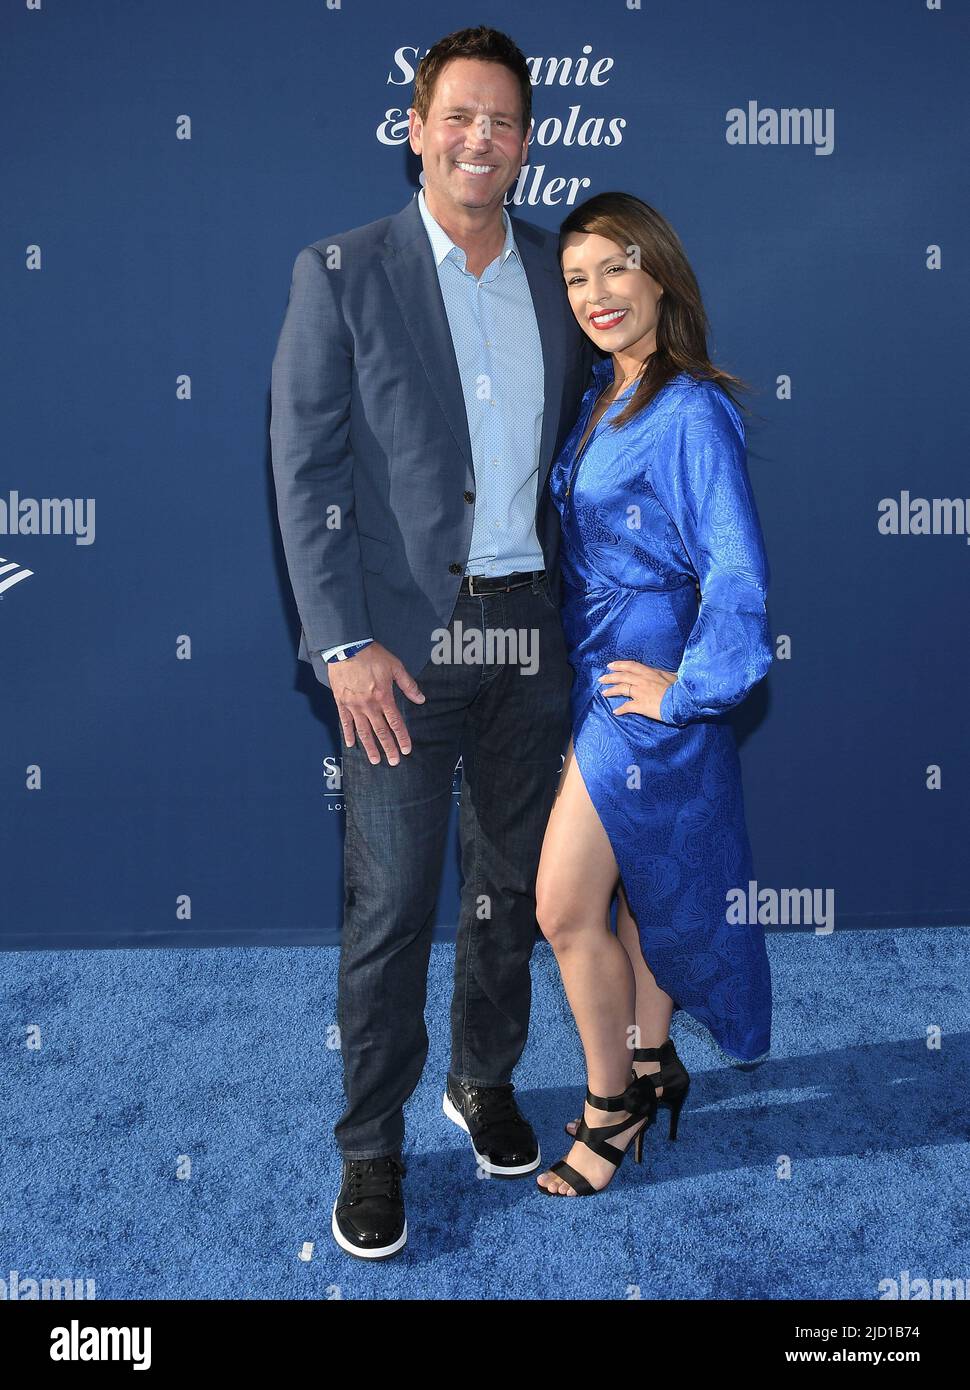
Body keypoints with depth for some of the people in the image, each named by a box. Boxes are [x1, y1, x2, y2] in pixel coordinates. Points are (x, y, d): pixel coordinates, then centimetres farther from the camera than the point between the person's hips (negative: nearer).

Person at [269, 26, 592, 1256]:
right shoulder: (341, 274, -3)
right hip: (402, 636, -4)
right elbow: (306, 471, -8)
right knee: (390, 902, 2)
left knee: (513, 881, 15)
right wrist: (345, 646, -15)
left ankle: (484, 1080, 38)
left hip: (530, 631, 5)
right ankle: (371, 1145, 21)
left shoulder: (559, 274, 10)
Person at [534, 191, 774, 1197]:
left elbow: (737, 573, -22)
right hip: (594, 674, 8)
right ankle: (653, 1063, 38)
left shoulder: (691, 413, -18)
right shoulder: (601, 394, 8)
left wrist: (687, 688, -15)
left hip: (644, 683, -8)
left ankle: (612, 1103, 20)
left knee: (564, 908, -2)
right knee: (637, 883, 19)